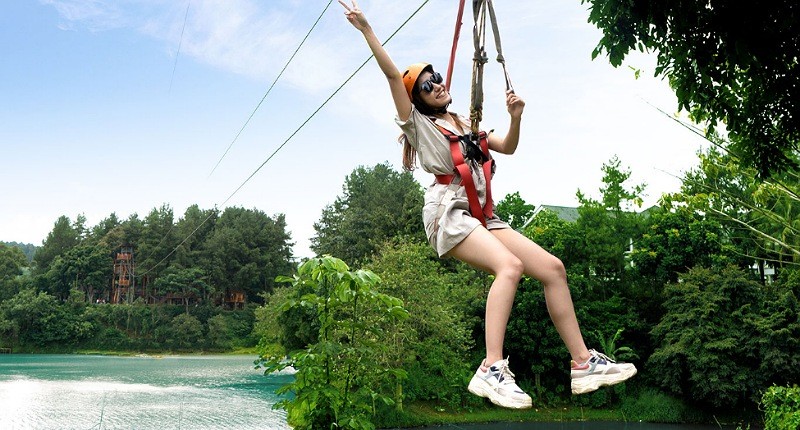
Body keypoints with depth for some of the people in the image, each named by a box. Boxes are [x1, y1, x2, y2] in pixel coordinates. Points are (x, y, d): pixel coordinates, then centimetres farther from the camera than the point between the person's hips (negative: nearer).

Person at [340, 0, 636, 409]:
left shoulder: (464, 123, 25)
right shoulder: (417, 123, 7)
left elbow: (507, 148, 23)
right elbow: (391, 73, -3)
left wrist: (515, 118, 5)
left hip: (482, 216, 7)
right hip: (448, 212, -7)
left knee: (552, 268, -5)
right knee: (510, 266, -32)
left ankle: (583, 363, -4)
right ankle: (492, 370, -39)